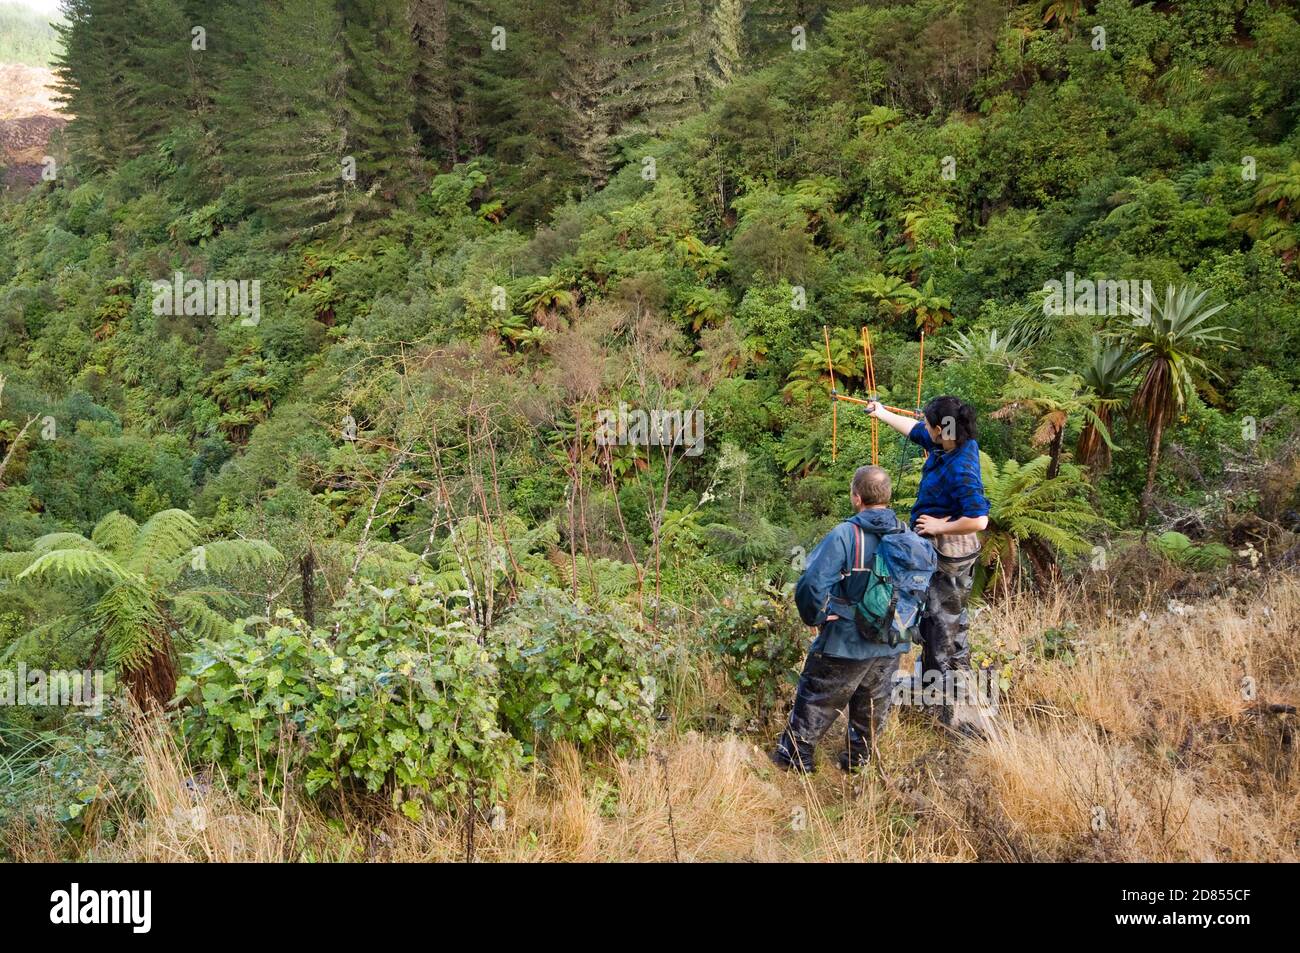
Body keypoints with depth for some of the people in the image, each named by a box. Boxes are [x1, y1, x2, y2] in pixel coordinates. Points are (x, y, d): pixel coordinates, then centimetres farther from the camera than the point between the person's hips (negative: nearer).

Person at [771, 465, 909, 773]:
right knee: (873, 703, 22)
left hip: (847, 643, -5)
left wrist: (816, 617, -9)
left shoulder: (845, 535, -22)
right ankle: (859, 757, 38)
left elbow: (813, 583, -27)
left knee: (816, 699, 13)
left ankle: (794, 758, 24)